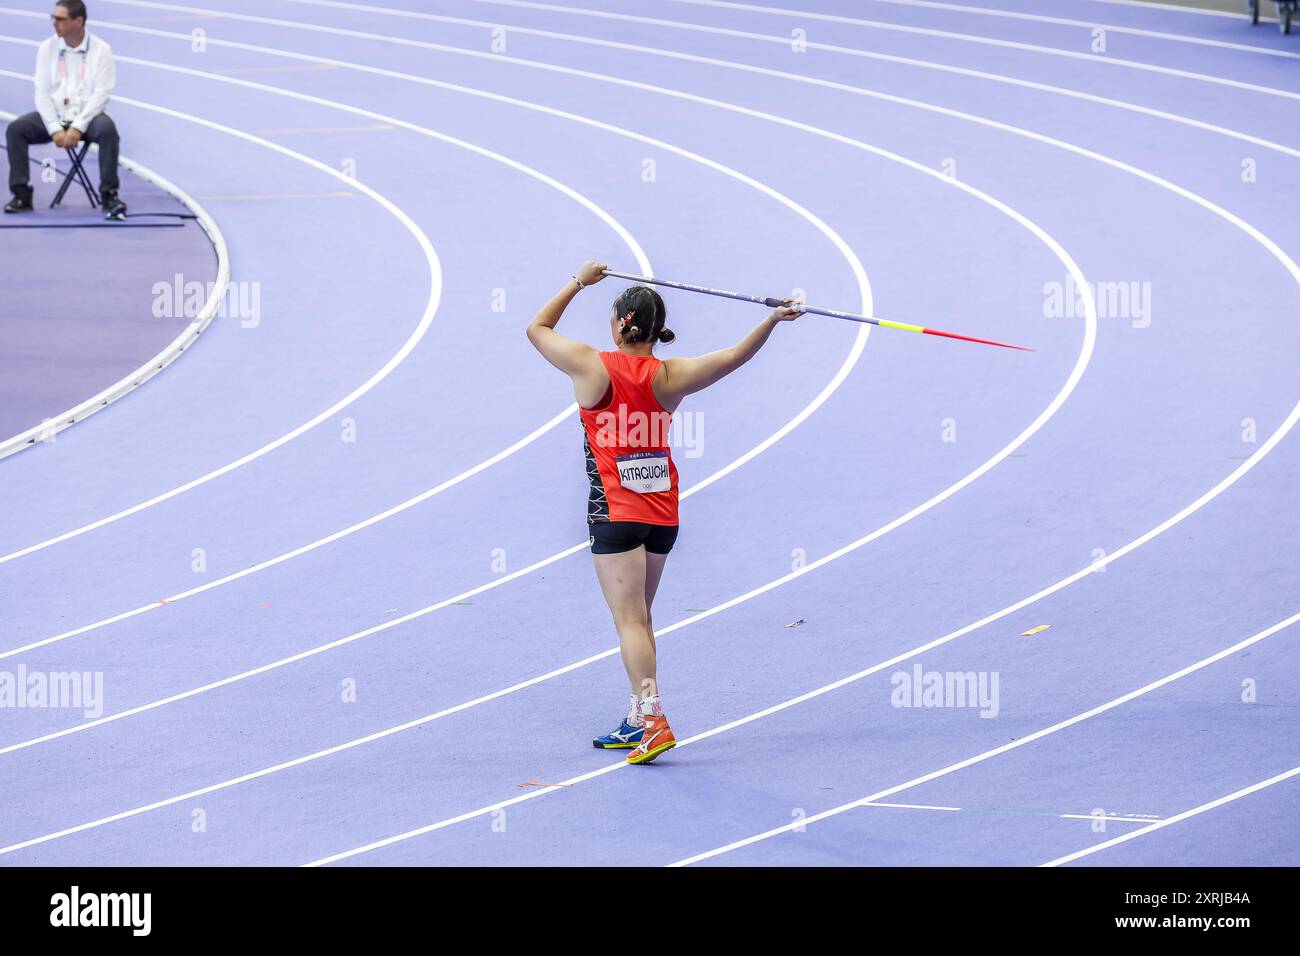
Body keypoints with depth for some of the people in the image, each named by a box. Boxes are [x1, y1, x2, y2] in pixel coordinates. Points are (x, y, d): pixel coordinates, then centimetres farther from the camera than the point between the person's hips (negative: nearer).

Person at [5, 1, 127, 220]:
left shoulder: (100, 50, -5)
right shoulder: (48, 48, 3)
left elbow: (102, 93, -10)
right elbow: (42, 92, 0)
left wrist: (77, 128, -20)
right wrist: (55, 129, -14)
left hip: (87, 116, -3)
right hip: (54, 116, 3)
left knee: (107, 129, -35)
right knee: (15, 129, -21)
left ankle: (109, 194, -25)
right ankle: (22, 195, -15)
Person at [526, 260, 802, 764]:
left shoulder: (593, 367, -8)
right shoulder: (668, 376, -1)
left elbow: (537, 328, 7)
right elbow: (734, 357, -4)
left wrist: (578, 282, 15)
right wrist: (772, 320, 1)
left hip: (616, 512, -5)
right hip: (662, 514, 5)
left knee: (629, 620, -10)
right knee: (639, 617, 17)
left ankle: (653, 720, -22)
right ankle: (638, 721, 21)